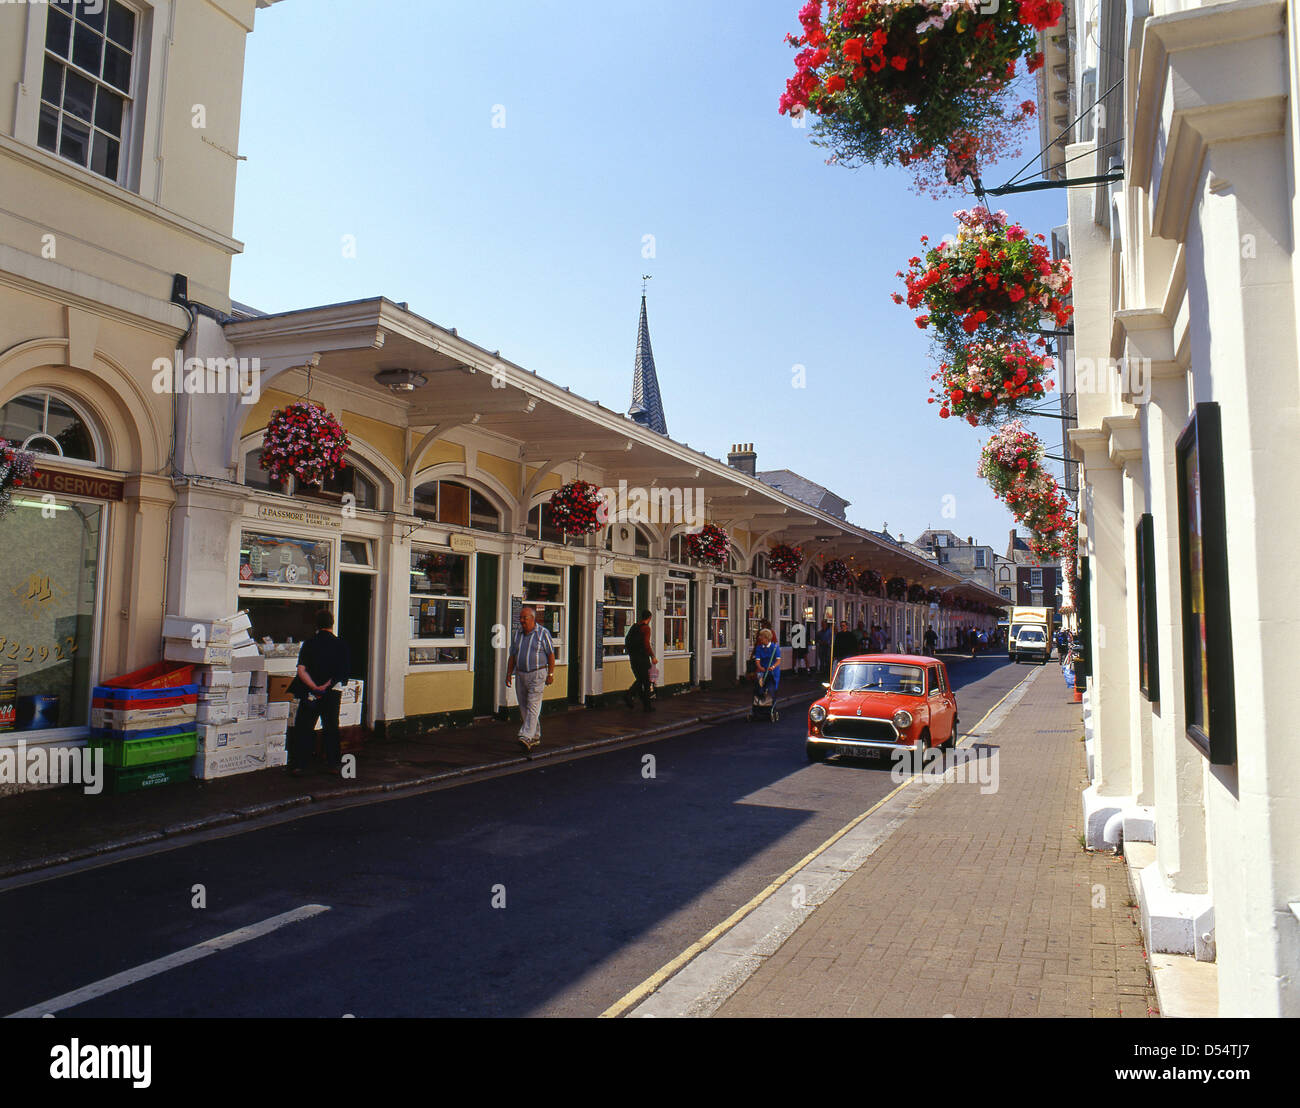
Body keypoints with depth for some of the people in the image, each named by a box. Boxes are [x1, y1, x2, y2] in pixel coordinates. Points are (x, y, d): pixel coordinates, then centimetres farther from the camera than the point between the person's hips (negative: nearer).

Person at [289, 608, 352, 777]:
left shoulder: (309, 644, -4)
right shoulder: (341, 645, -3)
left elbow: (301, 670, -13)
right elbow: (344, 673, -6)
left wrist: (314, 687, -15)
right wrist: (328, 684, -7)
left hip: (310, 693, -1)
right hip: (332, 694, 1)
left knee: (303, 729, 7)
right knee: (331, 728, 13)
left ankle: (298, 765, 4)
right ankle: (332, 764, 17)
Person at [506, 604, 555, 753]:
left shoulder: (543, 633, -4)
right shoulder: (517, 634, 11)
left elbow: (551, 655, -3)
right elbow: (512, 656, 15)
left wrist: (550, 674, -7)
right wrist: (509, 674, 8)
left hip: (537, 675, -6)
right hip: (521, 675, 6)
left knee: (533, 707, -12)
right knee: (524, 708, 10)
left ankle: (526, 738, -20)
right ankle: (535, 736, 22)